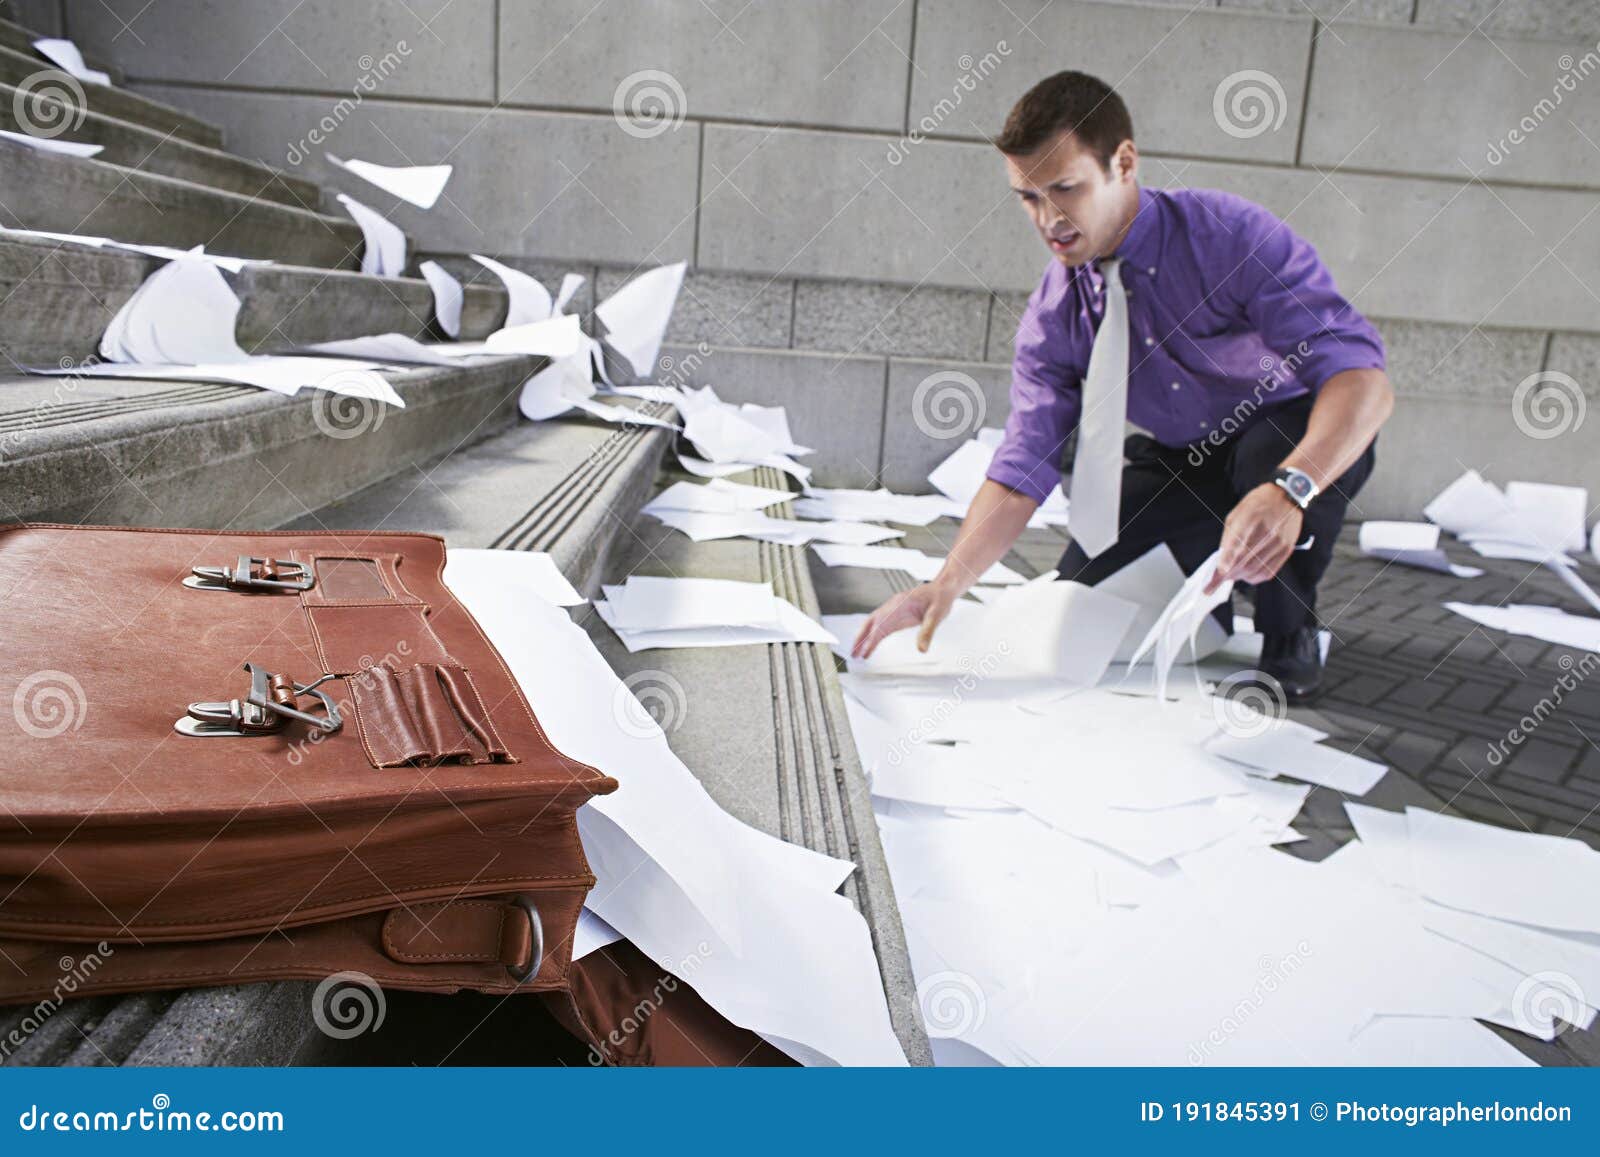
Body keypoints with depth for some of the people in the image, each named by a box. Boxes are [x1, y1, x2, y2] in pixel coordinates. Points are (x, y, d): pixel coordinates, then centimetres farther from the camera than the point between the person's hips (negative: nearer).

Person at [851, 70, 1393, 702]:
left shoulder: (1231, 235, -26)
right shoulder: (1052, 317, -14)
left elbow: (1364, 376, -35)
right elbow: (1023, 468, -16)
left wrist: (1288, 489, -54)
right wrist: (947, 584, -32)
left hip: (1298, 440, -3)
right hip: (1182, 462, 4)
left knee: (1272, 450, -38)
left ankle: (1289, 633, -11)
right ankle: (1205, 598, 21)